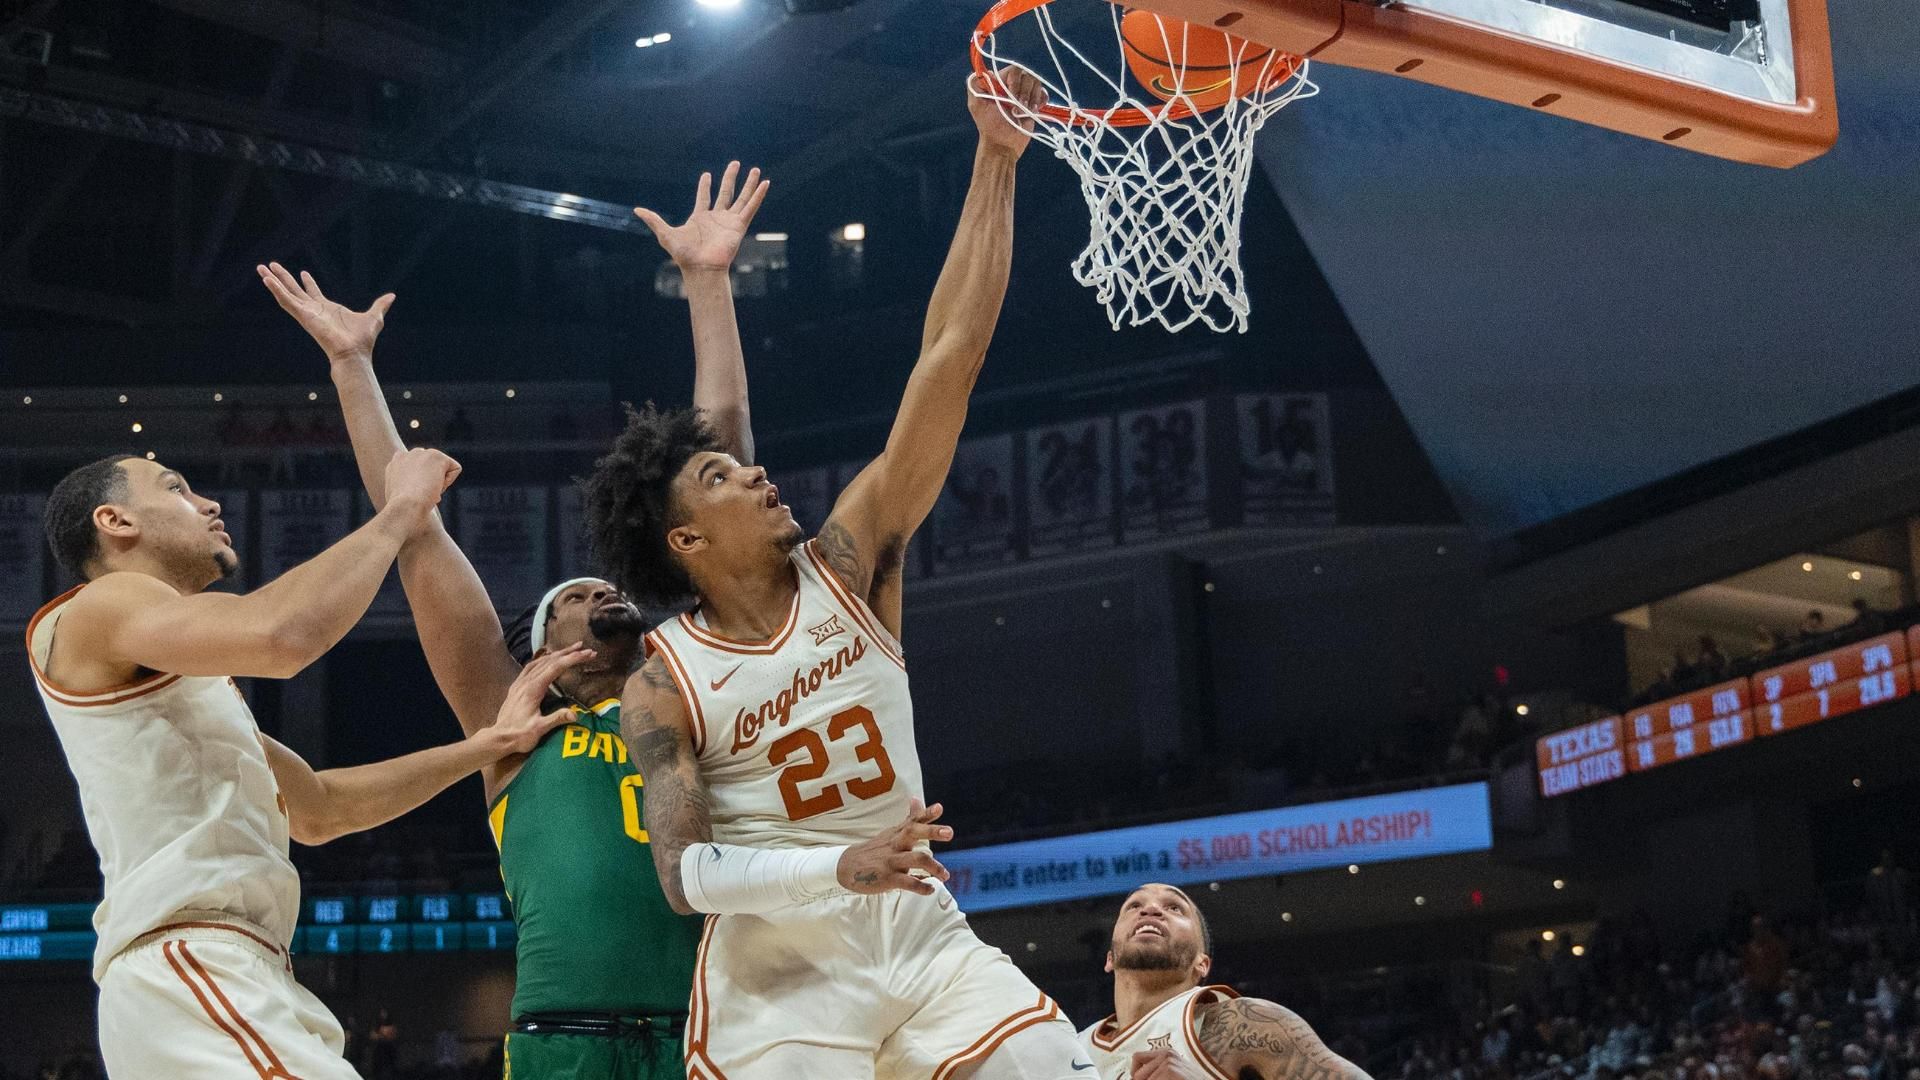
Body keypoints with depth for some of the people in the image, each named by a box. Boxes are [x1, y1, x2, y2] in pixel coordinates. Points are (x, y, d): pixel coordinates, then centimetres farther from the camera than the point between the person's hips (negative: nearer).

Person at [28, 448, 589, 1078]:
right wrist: (401, 512, -4)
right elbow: (283, 633, -18)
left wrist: (493, 742, 27)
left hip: (246, 978, 10)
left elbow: (318, 808, 33)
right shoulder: (92, 612, 0)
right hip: (184, 971, -10)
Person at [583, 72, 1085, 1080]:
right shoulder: (662, 688, -7)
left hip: (922, 935, 3)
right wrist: (839, 866, -33)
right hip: (779, 972, -2)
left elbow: (948, 359, -9)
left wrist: (994, 162, -14)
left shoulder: (847, 564, -3)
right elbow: (684, 871, -16)